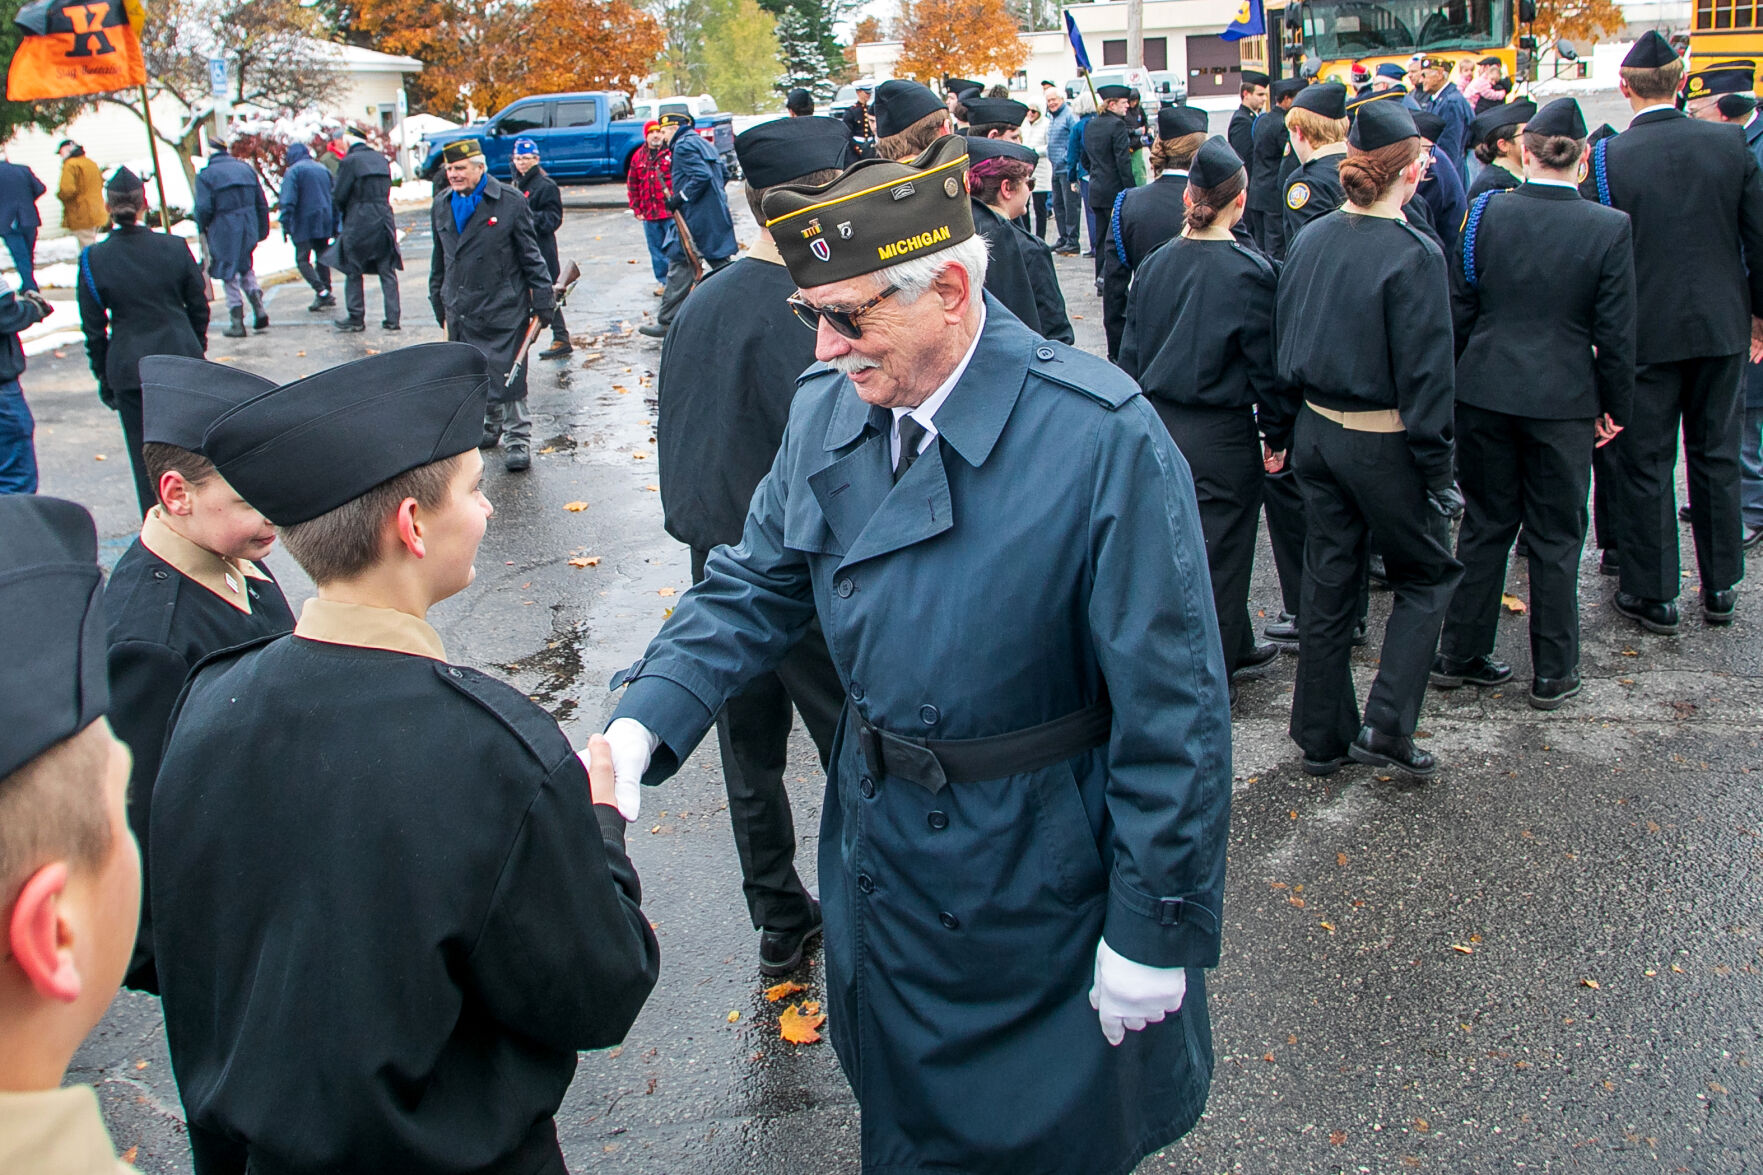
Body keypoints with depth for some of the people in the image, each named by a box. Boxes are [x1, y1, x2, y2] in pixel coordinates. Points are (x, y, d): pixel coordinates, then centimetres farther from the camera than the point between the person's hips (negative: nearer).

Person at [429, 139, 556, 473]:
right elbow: (440, 260, 19)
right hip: (460, 311, 5)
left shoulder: (510, 202, -5)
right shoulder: (441, 206, 11)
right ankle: (490, 427, 28)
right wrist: (440, 304, 19)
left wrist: (542, 299, -3)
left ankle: (517, 438, 4)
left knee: (506, 376, -5)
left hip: (502, 309, -5)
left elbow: (531, 255, -1)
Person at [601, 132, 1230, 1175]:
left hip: (1040, 883, -5)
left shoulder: (1103, 438, -25)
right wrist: (641, 725, -14)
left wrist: (1156, 933, -17)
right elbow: (754, 584, 3)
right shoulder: (827, 408, -6)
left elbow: (1173, 708, -22)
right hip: (881, 857, 5)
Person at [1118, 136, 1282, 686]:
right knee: (1218, 551, 6)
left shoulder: (1153, 264, 1)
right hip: (1221, 434, -6)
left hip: (1157, 427, 6)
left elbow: (1130, 351, 6)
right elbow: (1264, 363, -9)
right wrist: (1278, 432, 1)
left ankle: (1235, 646, 35)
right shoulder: (1249, 272, -14)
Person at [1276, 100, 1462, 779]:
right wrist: (1437, 473, -10)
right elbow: (1425, 374, -17)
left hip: (1316, 433, 6)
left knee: (1328, 582, 15)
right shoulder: (1413, 254, -18)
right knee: (1427, 575, 14)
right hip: (1383, 444, -6)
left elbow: (1285, 343, 9)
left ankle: (1322, 737, 24)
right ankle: (1386, 728, 5)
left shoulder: (1309, 240, 1)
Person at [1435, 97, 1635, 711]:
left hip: (1484, 393, 2)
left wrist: (1457, 382, 13)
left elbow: (1458, 310, 1)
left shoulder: (1485, 212, -5)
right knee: (1556, 538, 9)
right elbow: (1615, 332, -5)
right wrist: (1614, 407, 7)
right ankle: (1553, 671, 17)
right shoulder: (1610, 227, -9)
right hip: (1564, 400, -2)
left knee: (1484, 526, 14)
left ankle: (1460, 654, 21)